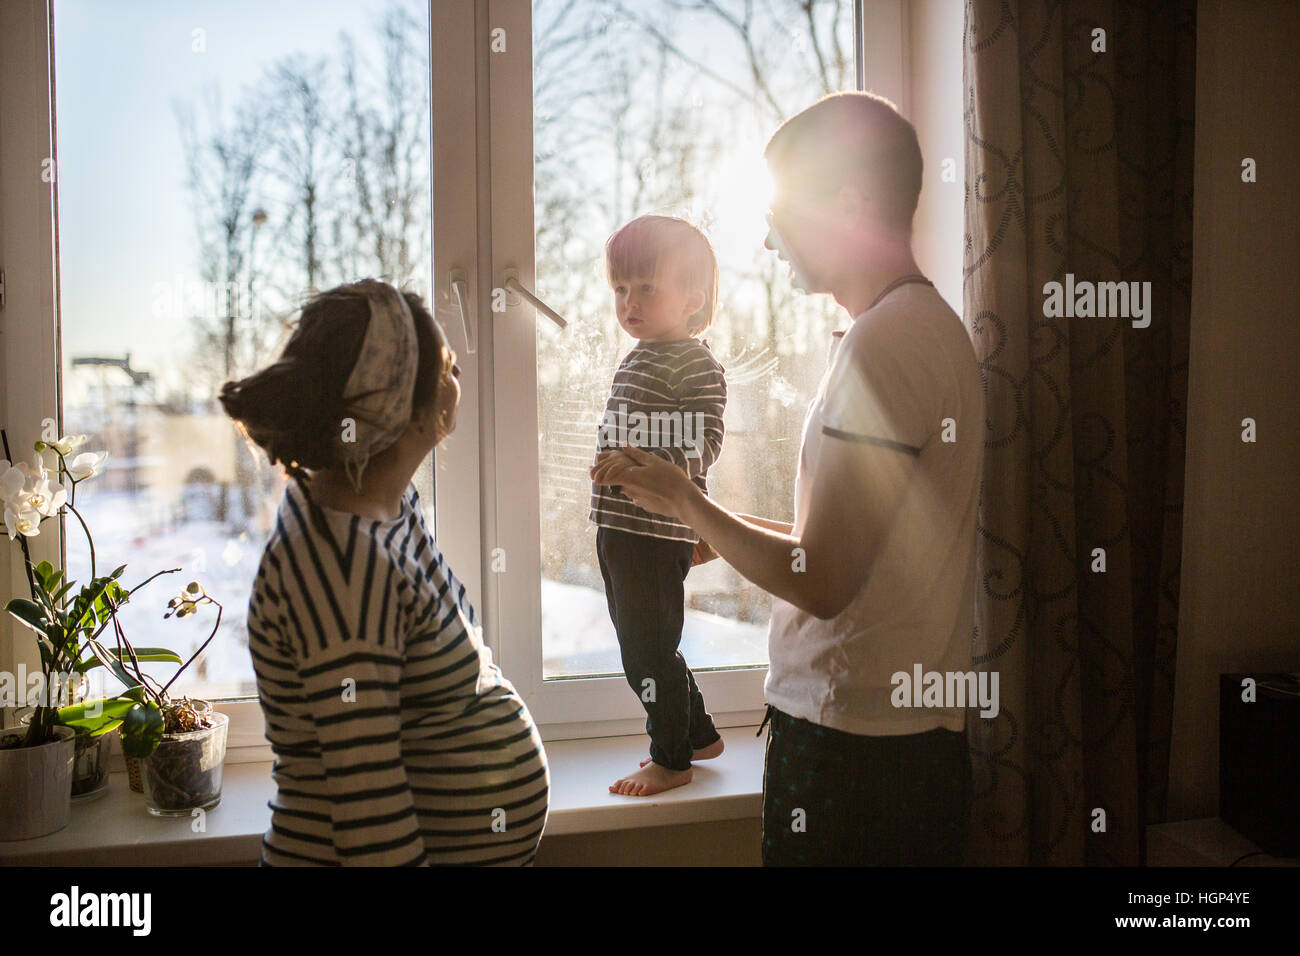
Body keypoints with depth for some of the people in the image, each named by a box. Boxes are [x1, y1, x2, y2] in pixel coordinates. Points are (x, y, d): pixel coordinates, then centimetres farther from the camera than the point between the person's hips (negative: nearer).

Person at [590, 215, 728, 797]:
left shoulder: (695, 363, -12)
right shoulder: (636, 359, 16)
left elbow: (704, 440, -19)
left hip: (658, 531, -9)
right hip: (618, 528, 9)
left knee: (648, 647, 0)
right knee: (639, 644, 18)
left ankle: (671, 759, 18)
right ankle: (699, 735, 34)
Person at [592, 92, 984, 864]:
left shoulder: (885, 343, -19)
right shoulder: (929, 324, 13)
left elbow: (821, 581, -20)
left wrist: (683, 499, -7)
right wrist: (717, 523, 16)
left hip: (852, 748, -9)